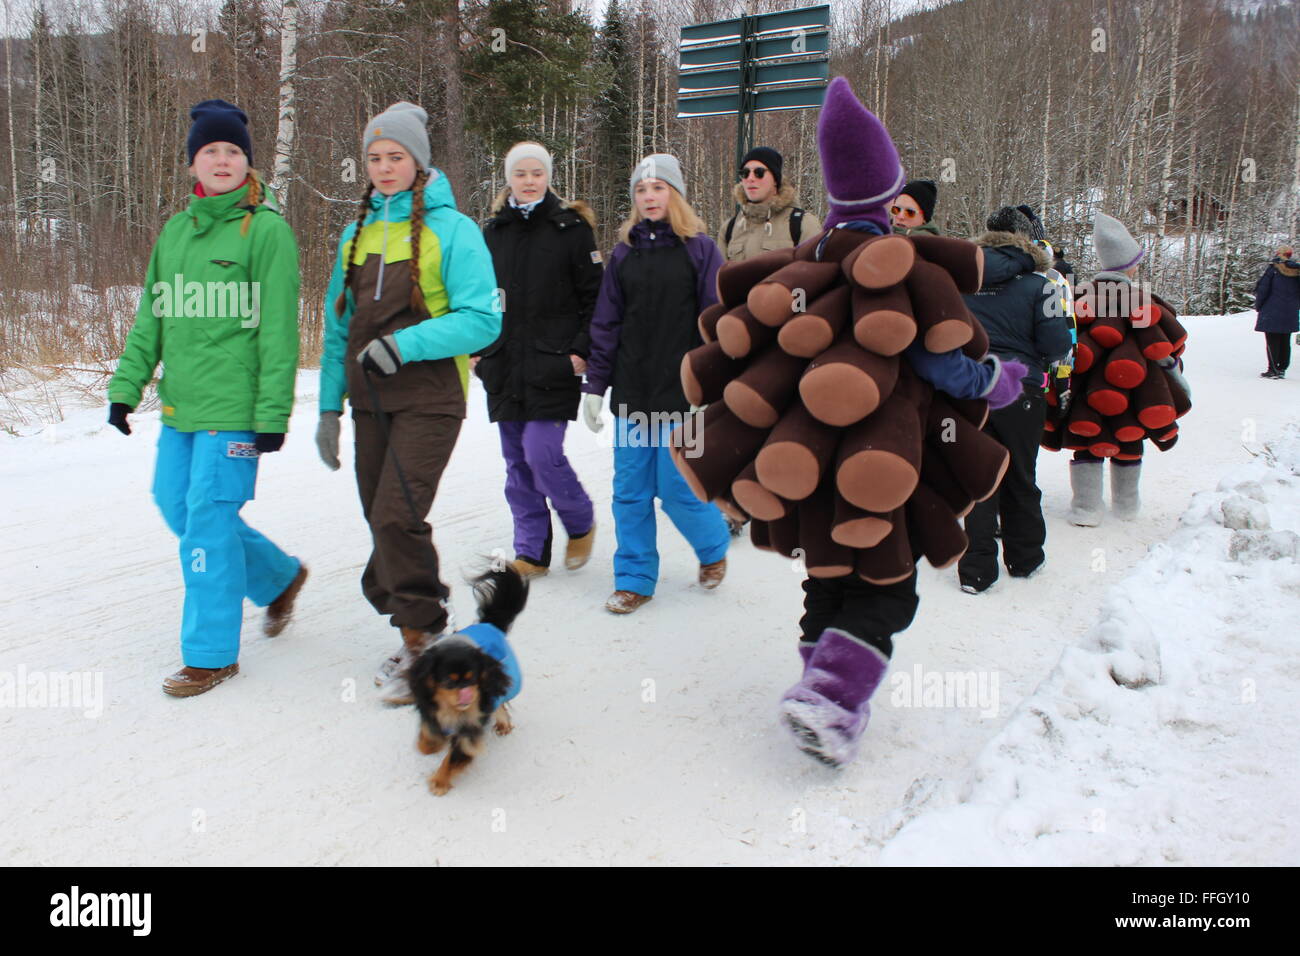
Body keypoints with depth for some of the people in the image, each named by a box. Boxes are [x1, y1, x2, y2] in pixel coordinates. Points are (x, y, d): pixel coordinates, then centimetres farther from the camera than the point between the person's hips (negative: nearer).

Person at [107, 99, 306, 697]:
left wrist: (273, 413, -15)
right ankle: (278, 576, 34)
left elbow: (279, 332, -11)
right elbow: (151, 321, 16)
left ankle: (212, 655, 9)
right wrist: (126, 386, 9)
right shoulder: (175, 231, 13)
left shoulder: (267, 229, -7)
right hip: (180, 405, 7)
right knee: (178, 507, 14)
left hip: (234, 407, -7)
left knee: (208, 522, -5)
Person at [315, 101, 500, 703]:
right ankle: (424, 623, 26)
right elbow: (338, 326, 16)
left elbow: (482, 319, -12)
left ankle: (422, 638, 4)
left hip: (429, 397, -6)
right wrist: (329, 406, 14)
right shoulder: (358, 232, 13)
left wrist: (405, 344, -21)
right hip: (370, 399, 6)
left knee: (396, 517, -14)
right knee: (382, 520, 8)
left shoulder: (450, 228, -5)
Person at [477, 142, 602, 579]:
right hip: (503, 365, 5)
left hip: (553, 364, -5)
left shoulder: (571, 227, 0)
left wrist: (582, 350, -9)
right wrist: (476, 349, 10)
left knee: (542, 453, -12)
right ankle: (531, 553, 17)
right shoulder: (492, 232, 12)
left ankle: (581, 523, 15)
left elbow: (594, 296, -2)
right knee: (517, 462, 7)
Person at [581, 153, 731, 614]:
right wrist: (594, 385, 6)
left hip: (684, 392, -4)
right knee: (630, 491, 5)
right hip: (632, 393, 4)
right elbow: (605, 325, 10)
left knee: (678, 489, -2)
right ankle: (634, 580, 18)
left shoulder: (699, 249, 0)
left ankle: (714, 547, 27)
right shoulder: (624, 253, 9)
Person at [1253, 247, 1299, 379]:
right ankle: (1282, 369, 13)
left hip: (1272, 313, -4)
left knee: (1272, 342, -1)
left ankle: (1273, 370, -5)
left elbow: (1262, 289, -9)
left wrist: (1258, 306, 2)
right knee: (1285, 342, 11)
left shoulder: (1273, 269, -8)